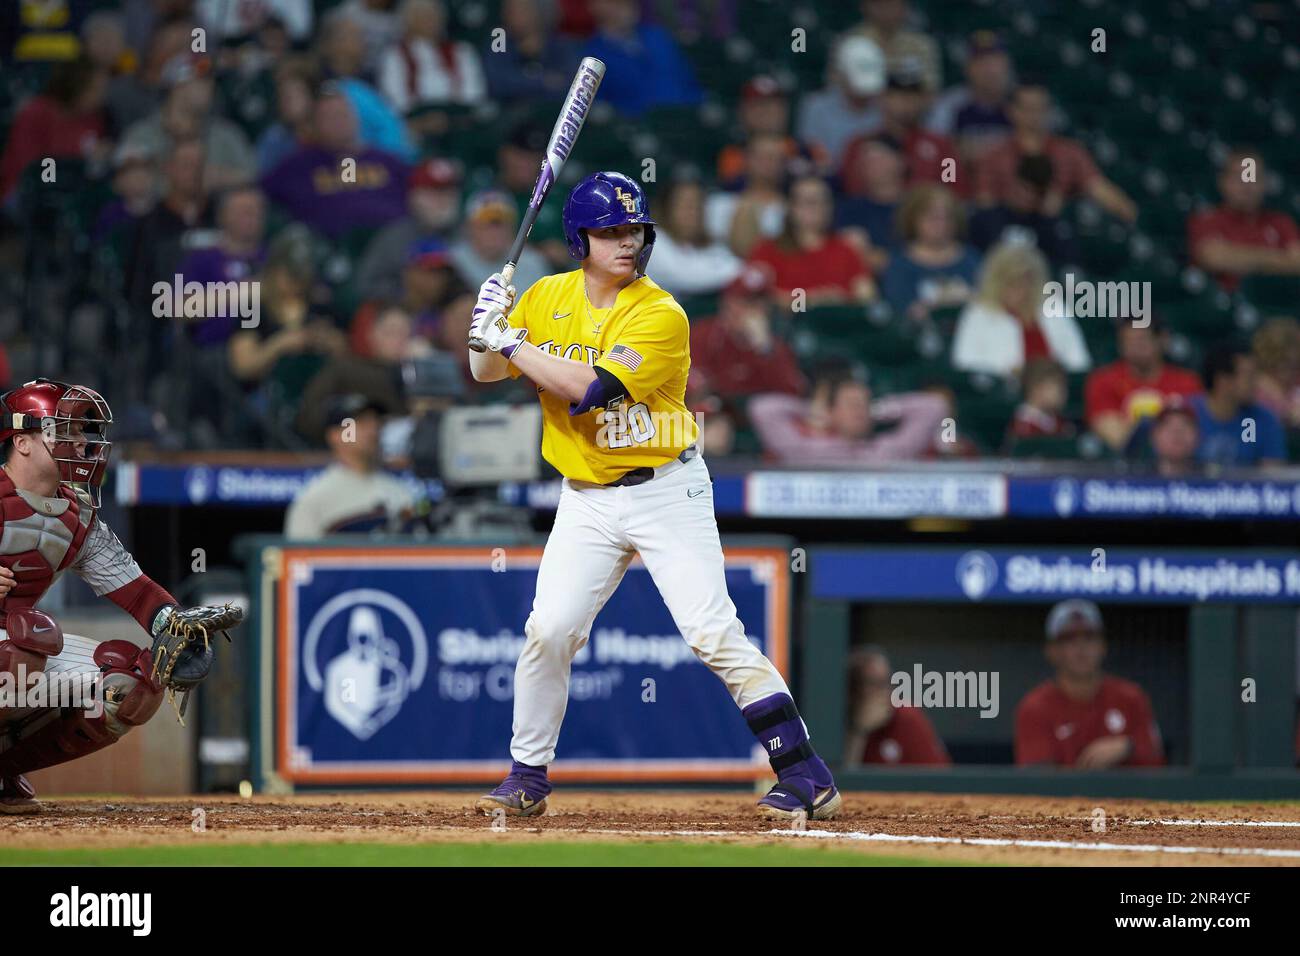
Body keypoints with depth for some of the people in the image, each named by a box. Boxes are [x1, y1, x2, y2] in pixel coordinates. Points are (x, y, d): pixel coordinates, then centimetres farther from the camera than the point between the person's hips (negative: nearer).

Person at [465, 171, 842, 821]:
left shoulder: (661, 315, -16)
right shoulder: (548, 298, 3)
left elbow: (589, 389, -26)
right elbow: (487, 373, 8)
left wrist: (509, 340, -21)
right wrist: (489, 326, -13)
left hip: (667, 492, -4)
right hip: (586, 498, 4)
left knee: (716, 636, -11)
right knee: (548, 631, -7)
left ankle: (807, 778, -7)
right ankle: (526, 779, 10)